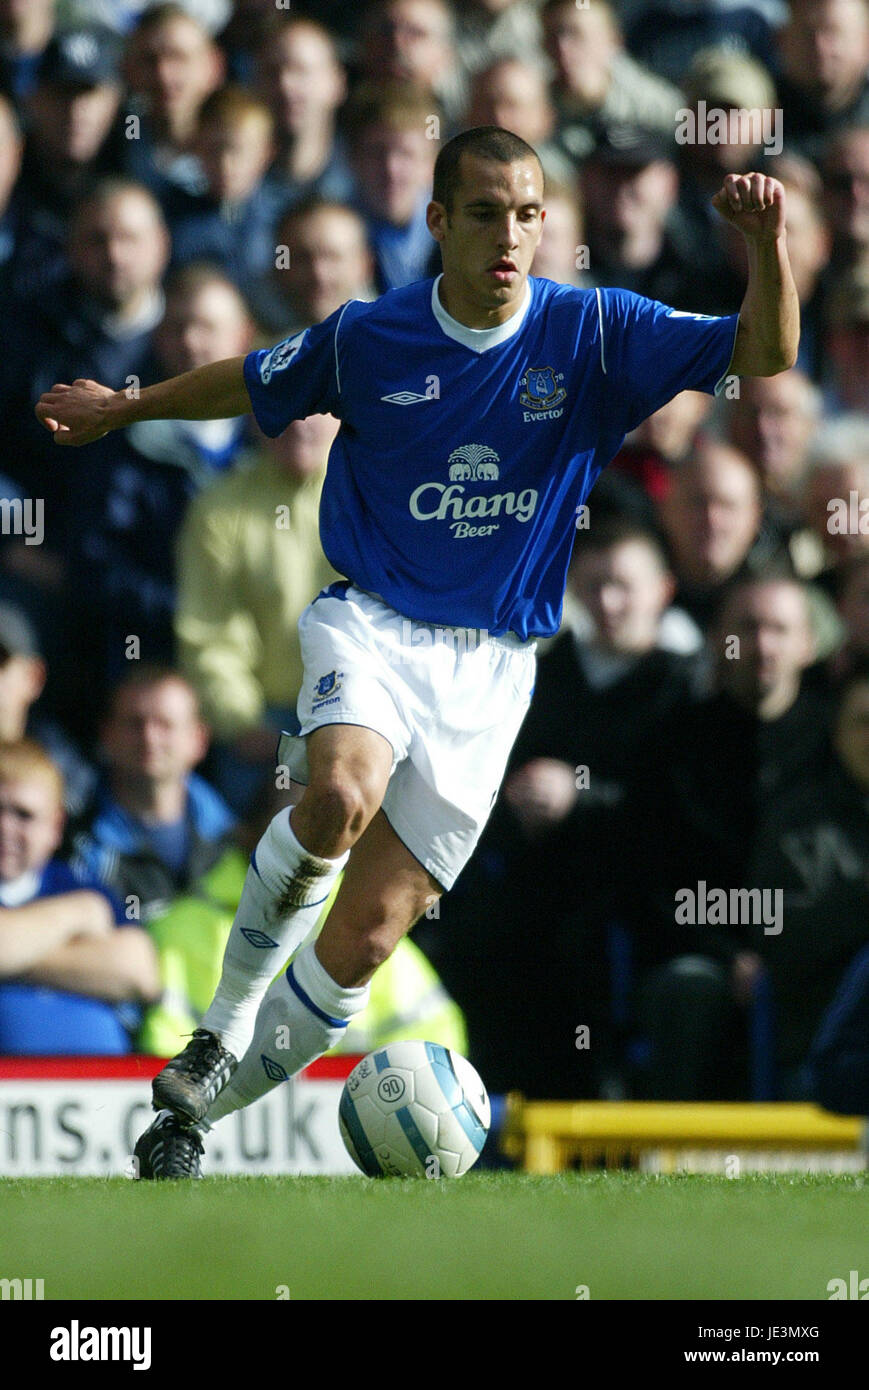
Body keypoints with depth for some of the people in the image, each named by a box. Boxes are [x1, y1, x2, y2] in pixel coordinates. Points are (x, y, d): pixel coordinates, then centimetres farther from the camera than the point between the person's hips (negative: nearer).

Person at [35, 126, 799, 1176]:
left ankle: (193, 1108, 12)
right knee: (341, 797, -35)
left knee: (369, 935, -5)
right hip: (372, 625, -1)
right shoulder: (369, 338, -2)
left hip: (492, 665, 1)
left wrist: (769, 243, -27)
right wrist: (123, 409, 28)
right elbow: (251, 383, 18)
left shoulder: (592, 333, -3)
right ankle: (224, 1027, -15)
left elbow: (765, 356, -9)